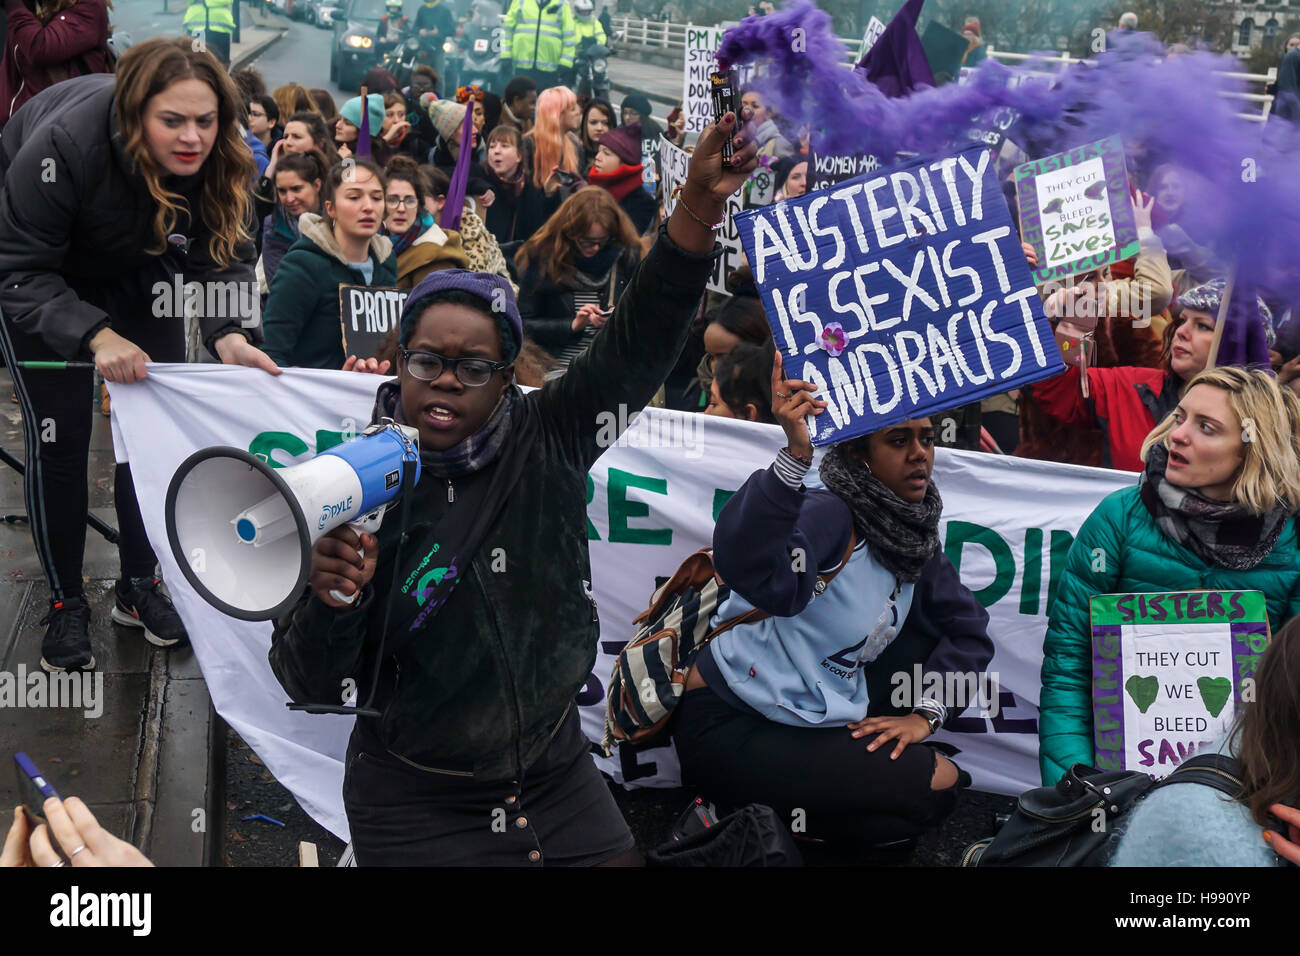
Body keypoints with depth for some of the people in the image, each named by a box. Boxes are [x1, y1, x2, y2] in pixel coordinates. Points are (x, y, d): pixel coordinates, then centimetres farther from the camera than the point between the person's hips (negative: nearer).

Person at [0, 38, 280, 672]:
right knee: (58, 434, -9)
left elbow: (222, 258, -19)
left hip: (136, 271, 4)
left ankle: (139, 587, 15)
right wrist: (96, 336, -48)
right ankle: (65, 606, 6)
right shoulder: (64, 145, -39)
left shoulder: (217, 158, -26)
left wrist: (230, 335, -40)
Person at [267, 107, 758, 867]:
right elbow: (310, 683, -11)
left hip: (557, 776, 3)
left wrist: (699, 209, -32)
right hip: (420, 806, -2)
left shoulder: (546, 440, -5)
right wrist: (332, 600, -33)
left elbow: (638, 346, -18)